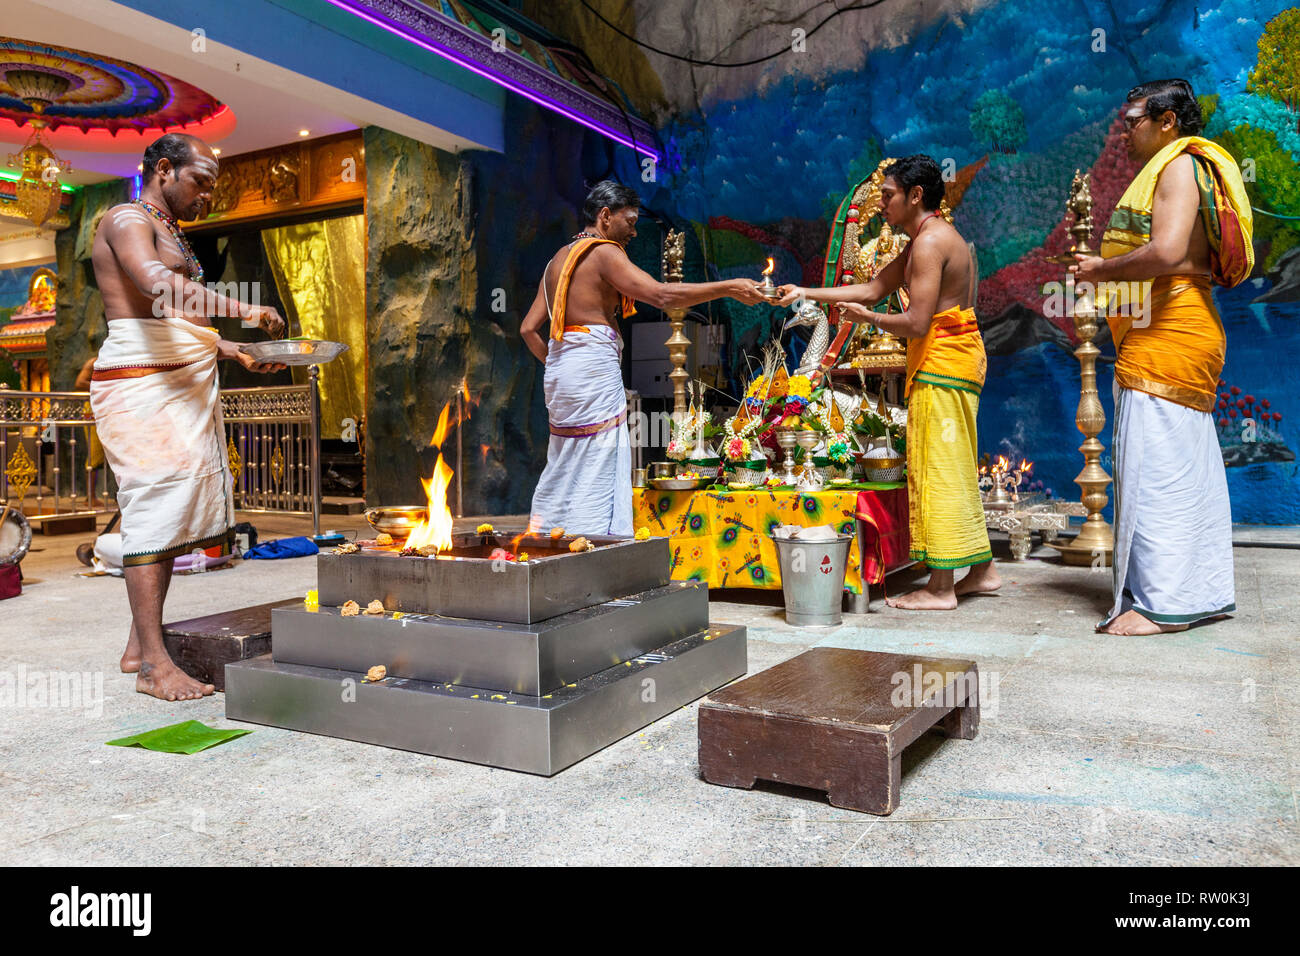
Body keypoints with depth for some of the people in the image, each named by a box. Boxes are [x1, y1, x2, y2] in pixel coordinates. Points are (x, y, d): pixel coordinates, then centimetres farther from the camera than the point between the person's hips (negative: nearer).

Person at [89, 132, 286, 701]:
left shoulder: (169, 234, 26)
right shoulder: (127, 219, -4)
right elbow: (156, 285, -25)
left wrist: (235, 351, 13)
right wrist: (243, 310, -23)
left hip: (184, 389, 10)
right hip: (142, 384, -9)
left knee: (169, 515, 6)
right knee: (153, 509, -12)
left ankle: (139, 646, 11)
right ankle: (153, 664, -11)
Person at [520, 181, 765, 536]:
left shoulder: (558, 259, 21)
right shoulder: (603, 252, -5)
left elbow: (529, 328, 18)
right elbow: (661, 295, -18)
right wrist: (729, 288, -14)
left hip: (559, 370, 9)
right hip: (594, 368, -9)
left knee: (564, 470, 14)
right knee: (597, 471, -6)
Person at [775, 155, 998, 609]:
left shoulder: (930, 243, -15)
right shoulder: (922, 241, 18)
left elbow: (916, 323, -23)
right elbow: (873, 288, 22)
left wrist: (869, 317, -5)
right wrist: (806, 293, 18)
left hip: (942, 363, -10)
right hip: (960, 358, 10)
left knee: (936, 471, -7)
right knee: (955, 472, 15)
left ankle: (940, 587, -1)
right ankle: (981, 570, 23)